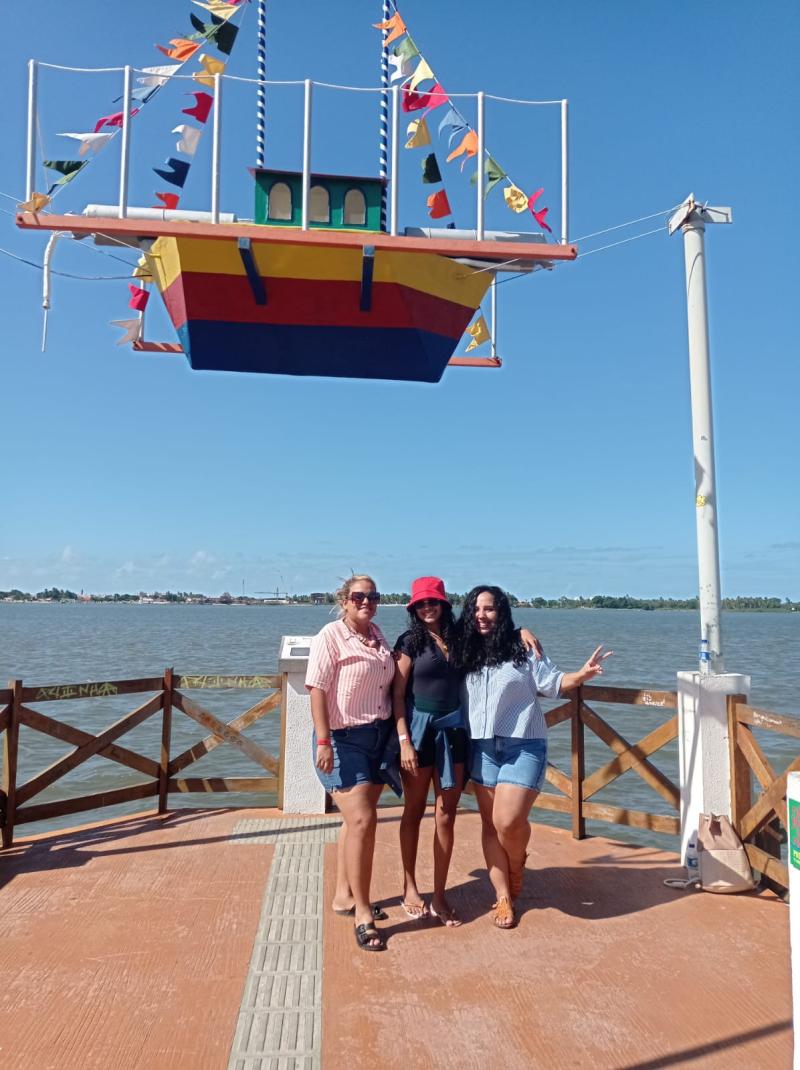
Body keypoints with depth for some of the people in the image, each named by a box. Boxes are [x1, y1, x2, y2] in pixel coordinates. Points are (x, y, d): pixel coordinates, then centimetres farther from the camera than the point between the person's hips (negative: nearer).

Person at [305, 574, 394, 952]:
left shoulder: (377, 635, 10)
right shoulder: (331, 636, -10)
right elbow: (317, 690, -15)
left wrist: (398, 734, 15)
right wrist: (323, 741, -22)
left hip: (378, 736, 7)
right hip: (343, 740, -7)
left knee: (358, 819, 14)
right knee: (362, 820, -13)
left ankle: (344, 896, 28)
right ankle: (362, 914, -1)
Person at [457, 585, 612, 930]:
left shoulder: (523, 648, -4)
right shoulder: (465, 653, 4)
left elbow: (552, 682, -3)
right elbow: (452, 698, 13)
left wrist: (582, 675, -18)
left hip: (523, 746, -3)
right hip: (481, 748, 4)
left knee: (509, 821, -12)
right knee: (490, 823, 7)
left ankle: (516, 866, 23)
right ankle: (503, 897, 21)